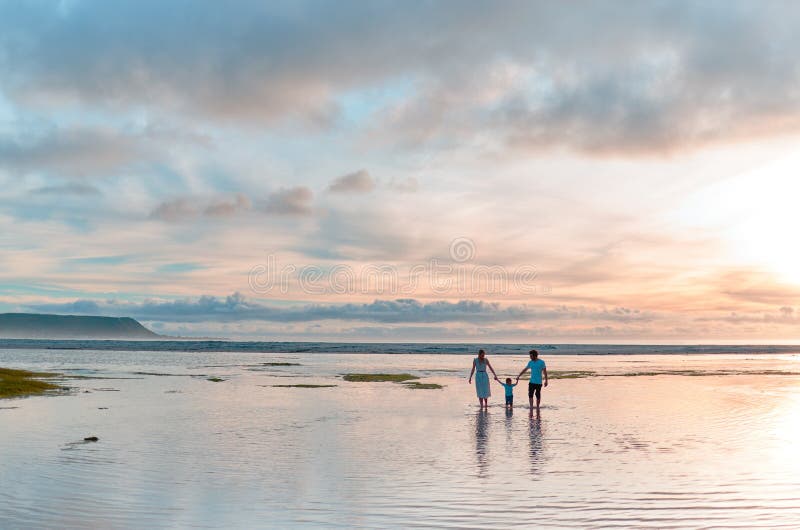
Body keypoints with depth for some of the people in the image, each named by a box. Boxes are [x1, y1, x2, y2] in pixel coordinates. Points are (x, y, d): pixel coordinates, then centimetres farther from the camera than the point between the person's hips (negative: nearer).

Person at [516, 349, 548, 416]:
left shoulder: (541, 362, -6)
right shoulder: (530, 362, 7)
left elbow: (545, 372, -2)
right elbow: (525, 370, 17)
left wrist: (546, 380, -7)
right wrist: (519, 376, 17)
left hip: (538, 382, -3)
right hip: (532, 382, 3)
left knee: (538, 396, 6)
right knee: (530, 396, -9)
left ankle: (537, 408, 23)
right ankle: (531, 410, -12)